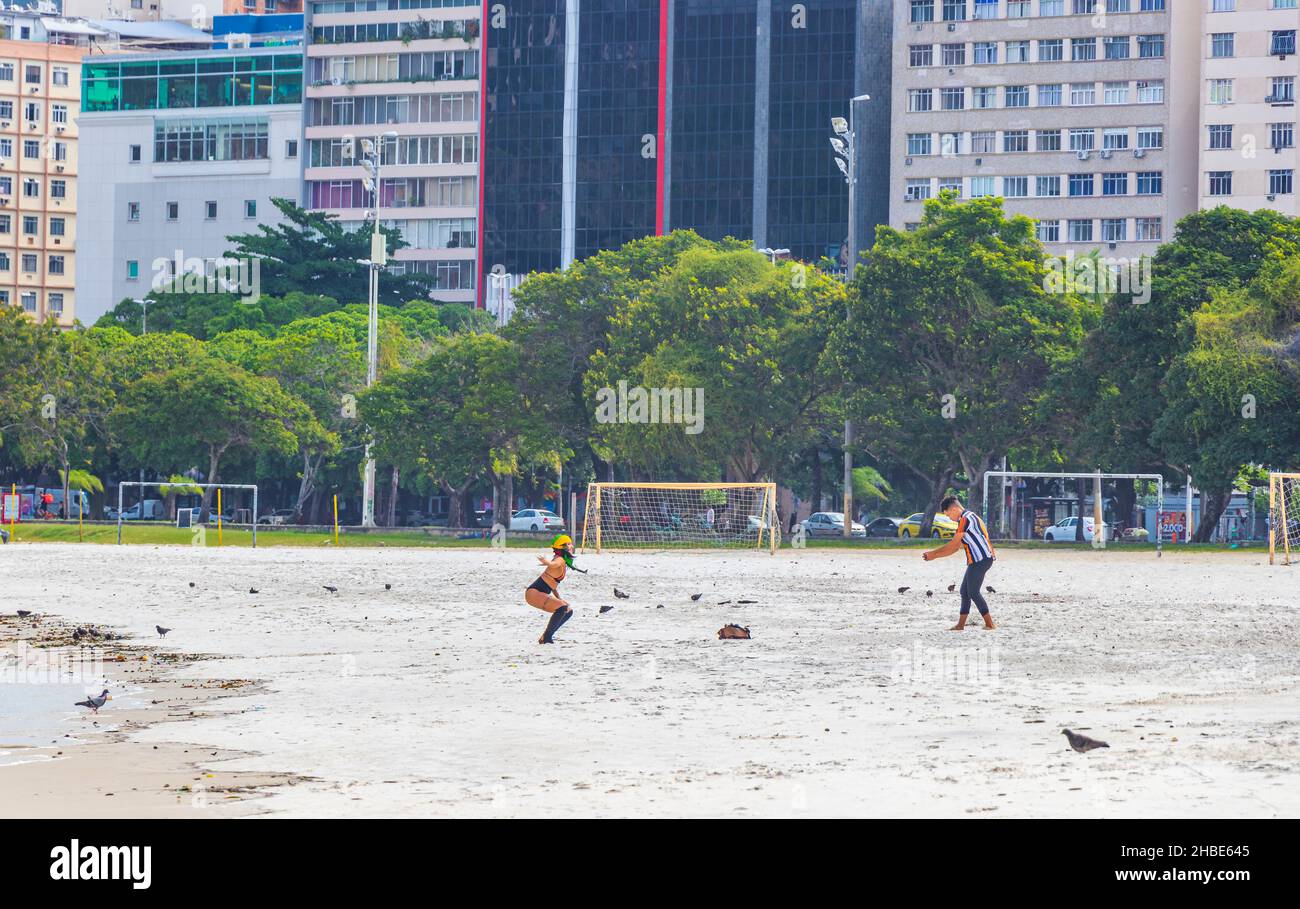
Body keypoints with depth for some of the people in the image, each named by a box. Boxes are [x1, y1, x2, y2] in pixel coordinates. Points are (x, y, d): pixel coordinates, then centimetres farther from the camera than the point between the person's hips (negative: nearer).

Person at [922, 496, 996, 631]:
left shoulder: (965, 519, -12)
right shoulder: (969, 517, 21)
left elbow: (953, 545, -10)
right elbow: (954, 547, 22)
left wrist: (933, 554, 1)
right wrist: (934, 556, 18)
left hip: (980, 560, -10)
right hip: (977, 561, 10)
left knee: (973, 592, -9)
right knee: (965, 591, 10)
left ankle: (989, 624, -8)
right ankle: (961, 624, 13)